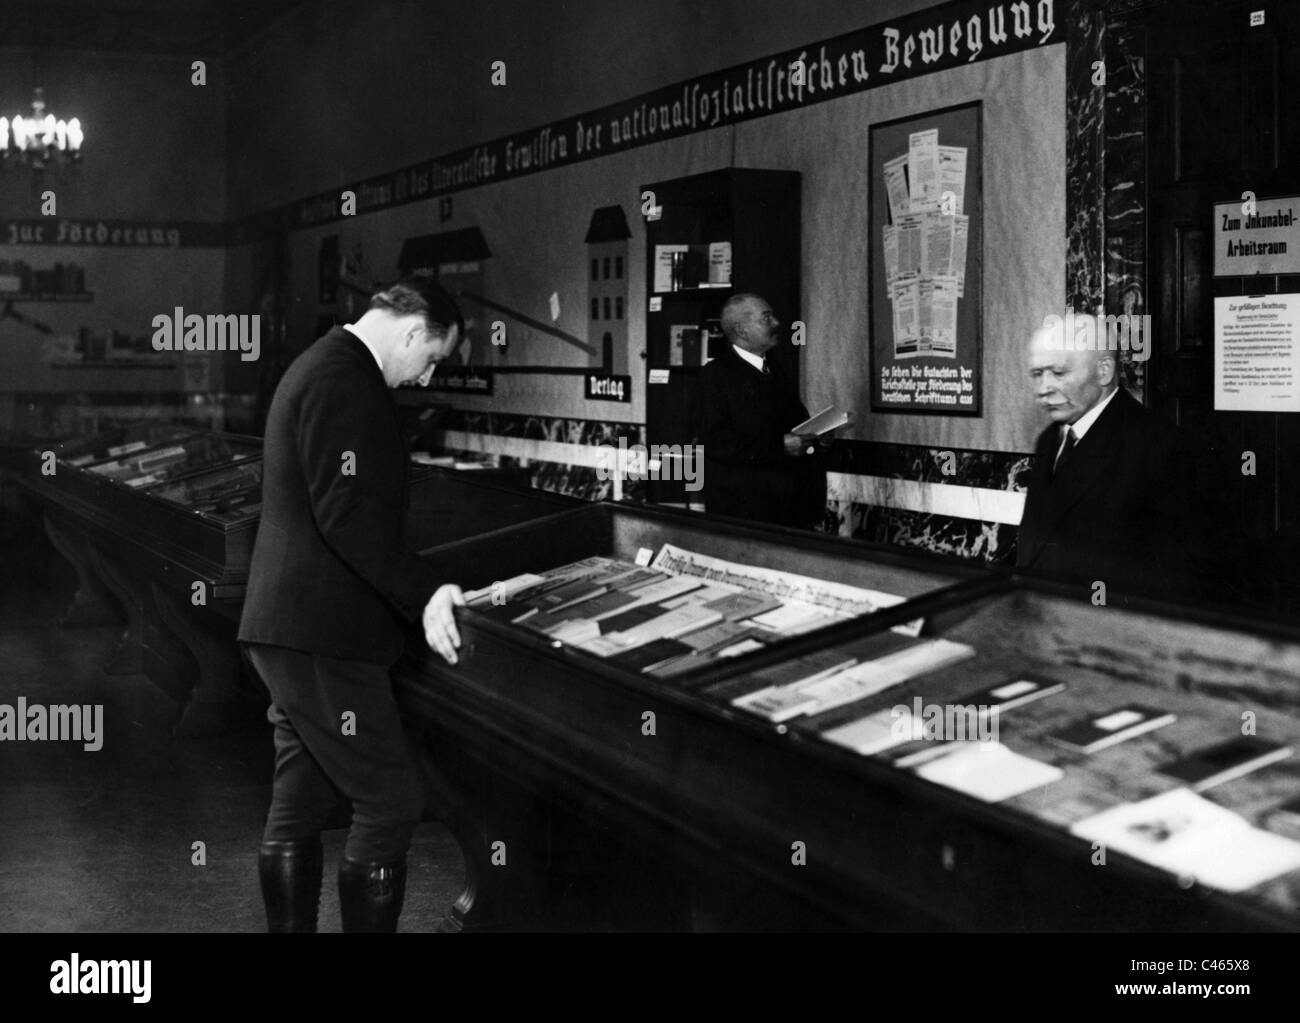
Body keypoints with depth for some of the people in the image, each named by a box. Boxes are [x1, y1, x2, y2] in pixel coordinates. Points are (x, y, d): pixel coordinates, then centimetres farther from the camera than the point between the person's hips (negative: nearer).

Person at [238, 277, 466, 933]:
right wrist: (424, 594, -24)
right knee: (390, 803, -6)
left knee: (298, 806, 14)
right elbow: (347, 514, -24)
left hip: (289, 630, 11)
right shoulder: (344, 382, -16)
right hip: (322, 636, -11)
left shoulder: (320, 366, 19)